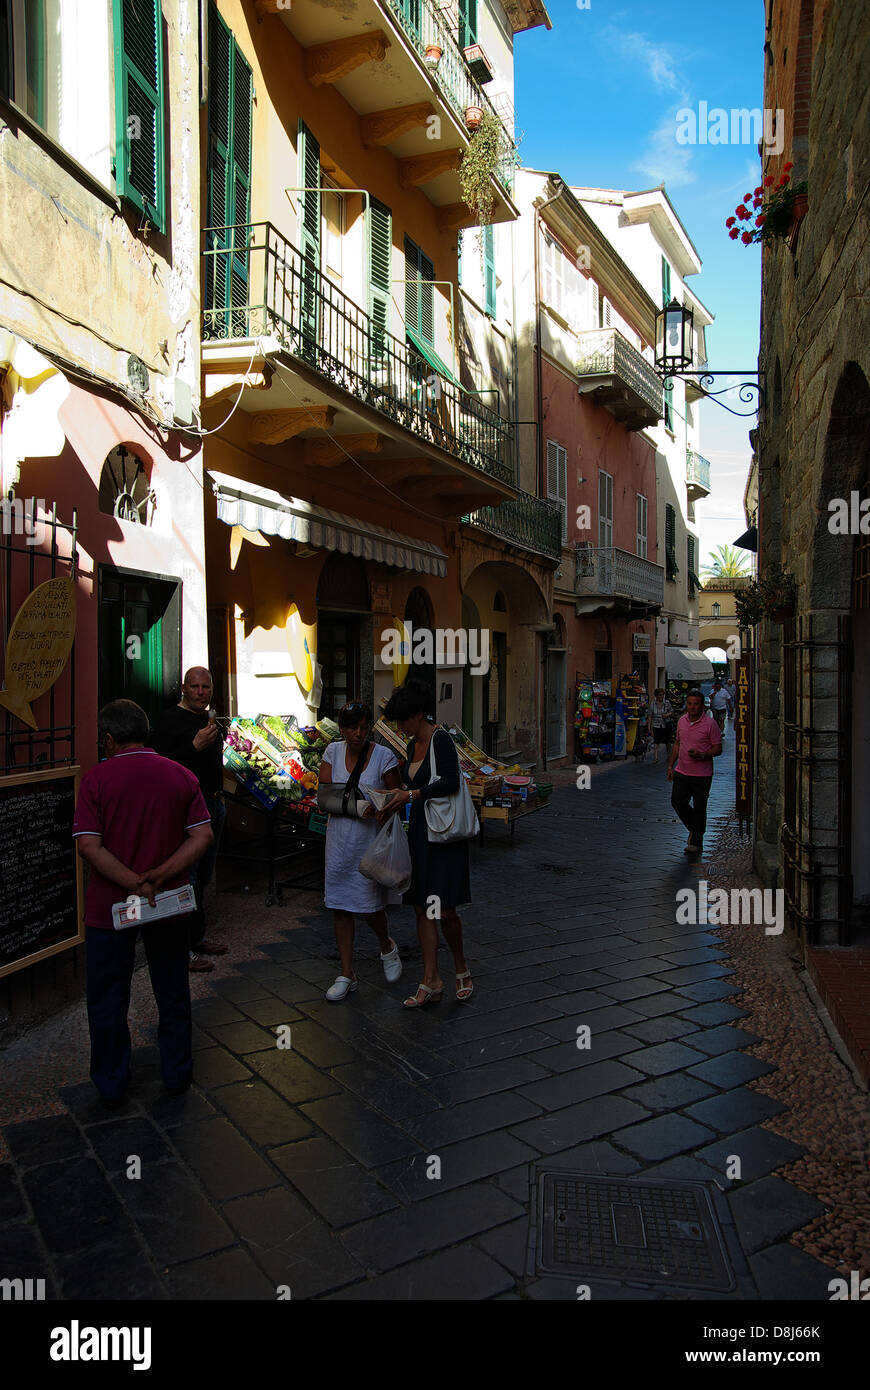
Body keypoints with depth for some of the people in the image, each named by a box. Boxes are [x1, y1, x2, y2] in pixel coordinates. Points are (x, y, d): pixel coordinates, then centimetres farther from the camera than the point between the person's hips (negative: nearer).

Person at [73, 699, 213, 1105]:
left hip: (109, 906, -2)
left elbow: (89, 846, -18)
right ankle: (177, 1074, 29)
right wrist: (160, 877, -14)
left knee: (108, 999, 15)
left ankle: (111, 1084, 27)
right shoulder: (181, 776, -2)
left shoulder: (96, 779, -10)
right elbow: (203, 837, -9)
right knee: (172, 992, 18)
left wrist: (135, 884, -19)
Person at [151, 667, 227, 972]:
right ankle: (182, 947, 1)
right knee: (186, 880, -7)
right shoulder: (171, 719, -11)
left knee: (203, 878, 16)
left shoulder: (211, 718, 16)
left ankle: (198, 938, 27)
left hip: (213, 805, 9)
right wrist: (195, 745, -28)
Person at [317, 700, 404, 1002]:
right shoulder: (333, 752, 1)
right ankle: (347, 975, 17)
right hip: (339, 838, 3)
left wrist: (376, 806, -26)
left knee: (370, 904, -1)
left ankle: (387, 946, 33)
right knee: (340, 905, 5)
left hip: (371, 840, -3)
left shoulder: (384, 756, -8)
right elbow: (323, 794, -4)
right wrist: (358, 804, -21)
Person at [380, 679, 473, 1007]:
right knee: (422, 908, 6)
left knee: (443, 909, -7)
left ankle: (461, 967, 19)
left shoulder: (441, 739, -13)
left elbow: (450, 782, -25)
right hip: (419, 829, 9)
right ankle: (431, 981, 13)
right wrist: (395, 799, 8)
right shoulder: (413, 744, 13)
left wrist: (410, 795, -19)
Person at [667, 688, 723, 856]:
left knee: (699, 808, 2)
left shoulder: (710, 723, -9)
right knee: (677, 801, 1)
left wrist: (702, 755, -24)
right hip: (682, 772, 5)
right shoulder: (682, 721, 8)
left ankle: (696, 842, 15)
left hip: (702, 774, -5)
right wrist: (670, 765, 14)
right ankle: (694, 828, 27)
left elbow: (718, 748, -7)